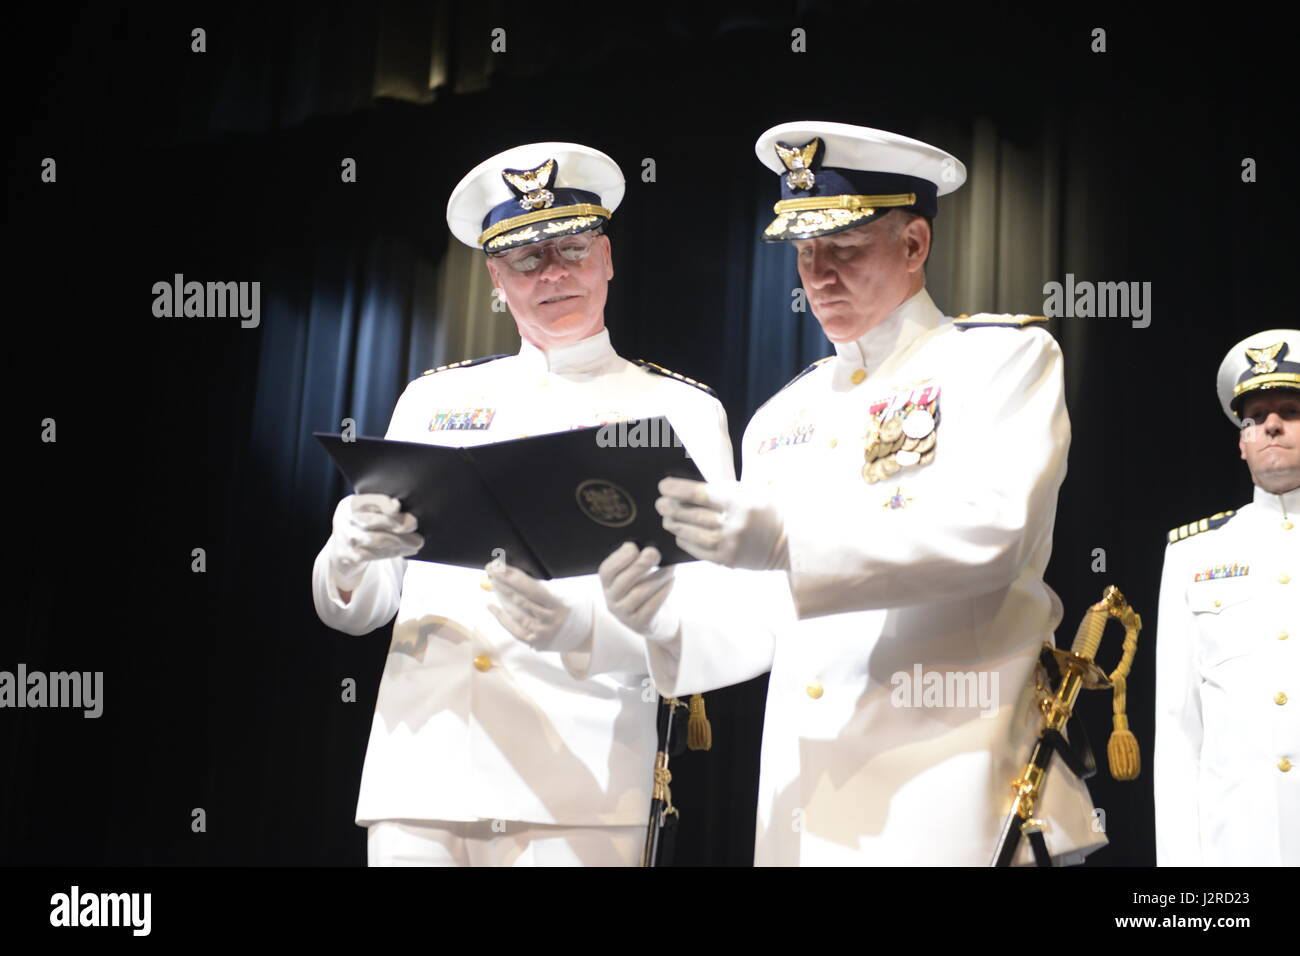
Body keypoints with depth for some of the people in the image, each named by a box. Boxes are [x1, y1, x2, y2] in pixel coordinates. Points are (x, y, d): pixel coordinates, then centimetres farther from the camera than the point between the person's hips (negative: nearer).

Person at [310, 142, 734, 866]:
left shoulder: (681, 410, 6)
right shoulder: (432, 399, 16)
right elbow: (354, 611, 15)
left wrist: (579, 627, -22)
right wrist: (349, 555, -8)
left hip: (578, 785, -2)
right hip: (418, 775, 3)